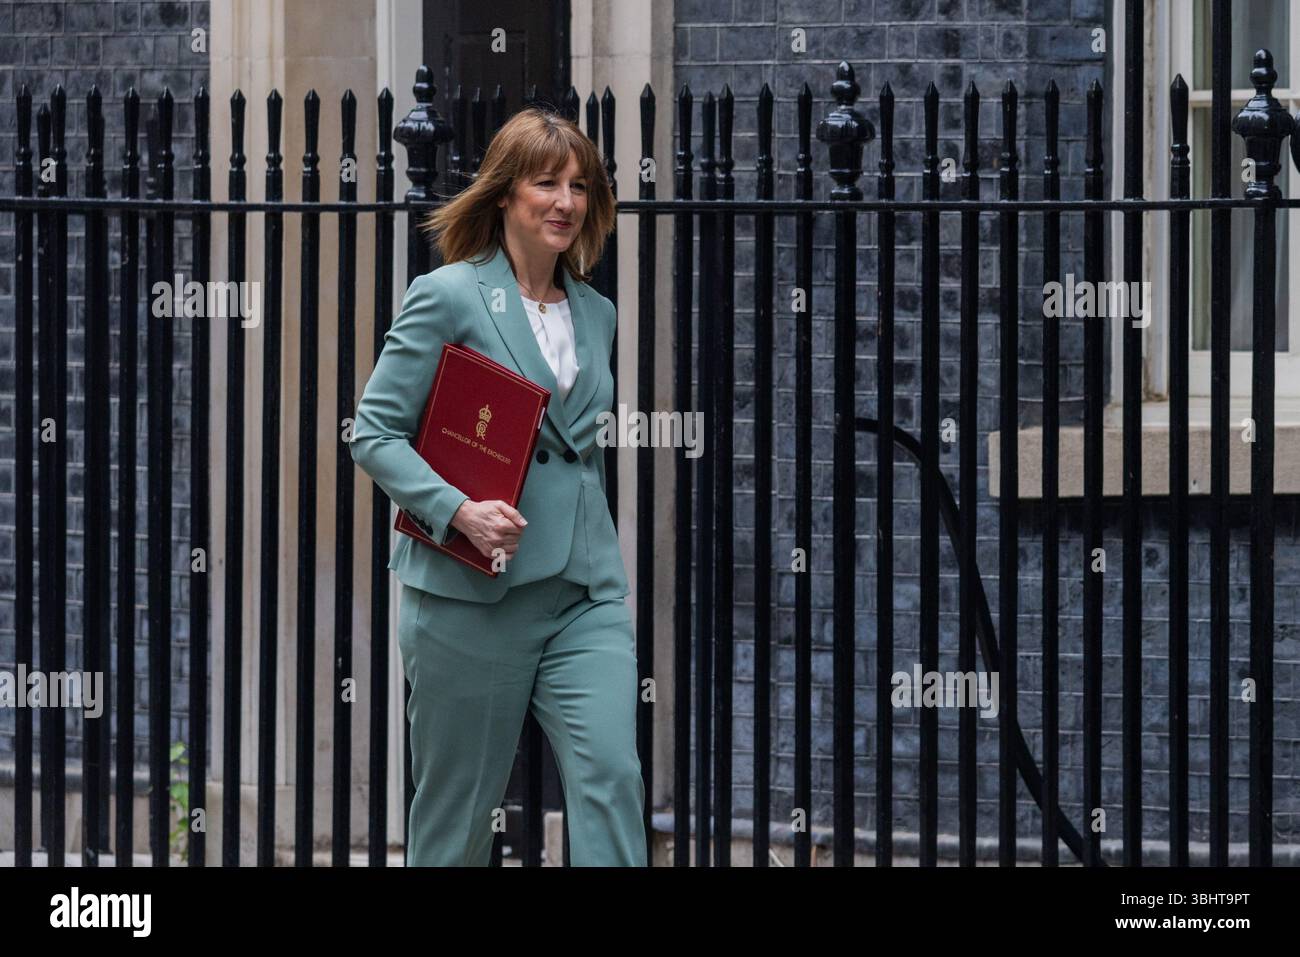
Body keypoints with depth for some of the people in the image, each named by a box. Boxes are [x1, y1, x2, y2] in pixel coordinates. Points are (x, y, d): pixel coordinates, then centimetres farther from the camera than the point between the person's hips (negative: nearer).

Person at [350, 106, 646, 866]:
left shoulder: (595, 314, 13)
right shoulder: (448, 297, -5)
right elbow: (375, 433, -7)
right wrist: (458, 510, -21)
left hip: (585, 592, 4)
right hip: (473, 595, -4)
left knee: (611, 777, -13)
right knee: (459, 804, 5)